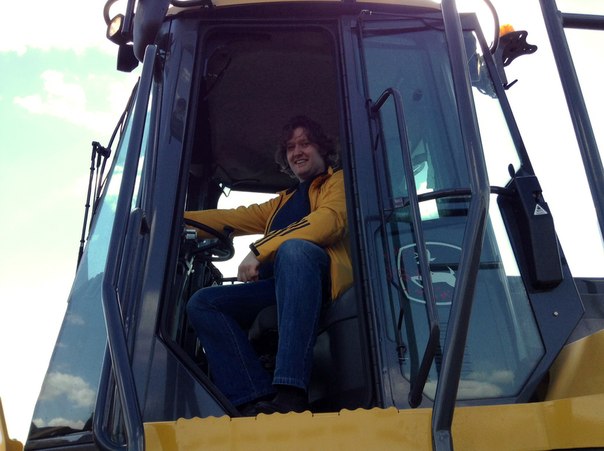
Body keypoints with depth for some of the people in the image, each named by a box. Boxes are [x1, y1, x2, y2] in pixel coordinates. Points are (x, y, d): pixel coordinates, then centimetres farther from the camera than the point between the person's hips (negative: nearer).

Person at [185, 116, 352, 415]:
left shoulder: (337, 181, 17)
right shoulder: (283, 202, 37)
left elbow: (329, 220, -5)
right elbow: (234, 218, 29)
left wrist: (260, 250, -12)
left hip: (326, 278, -6)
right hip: (280, 286, 7)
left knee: (294, 249, -37)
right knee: (202, 303, -10)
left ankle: (290, 393, -46)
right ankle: (255, 399, -27)